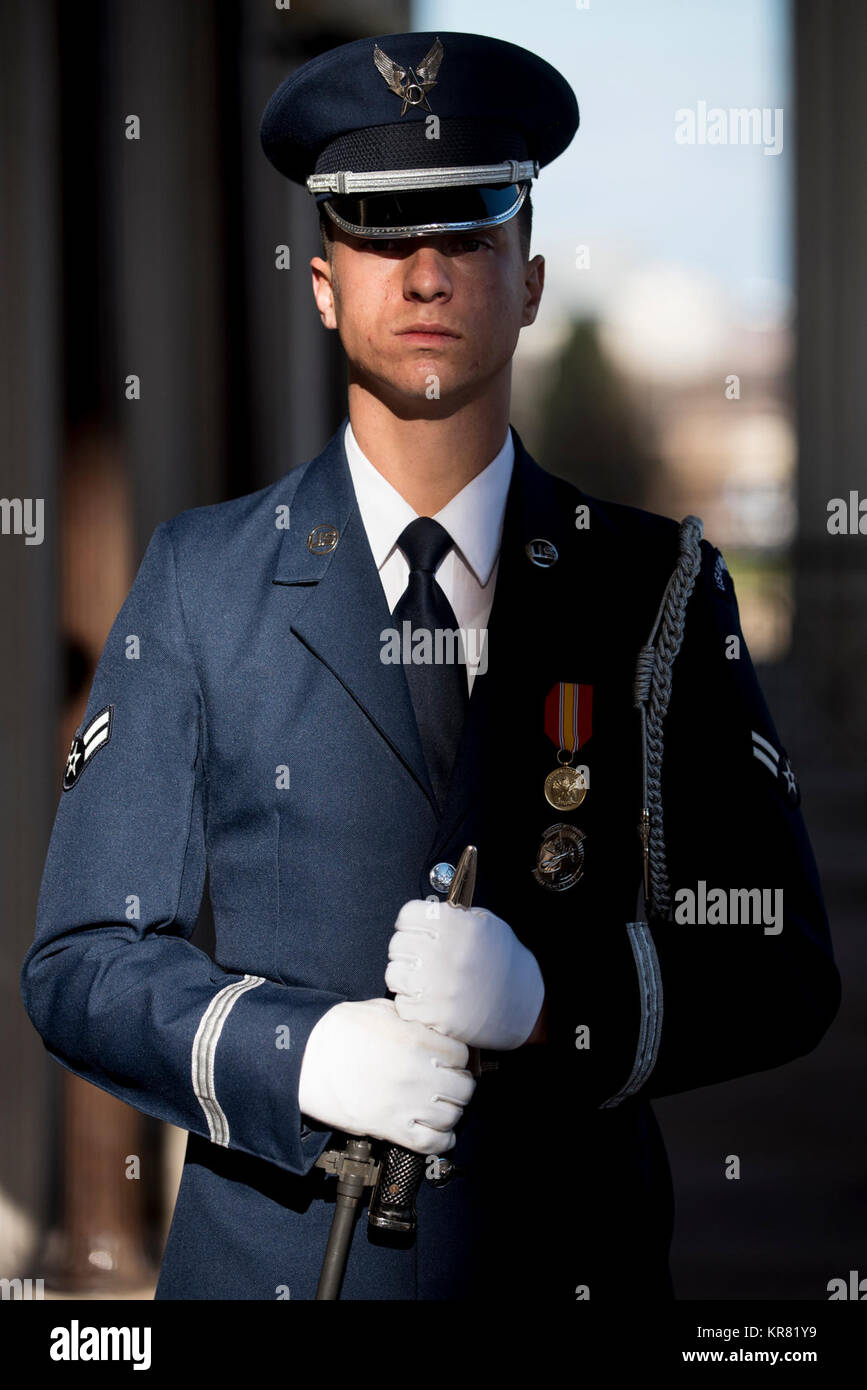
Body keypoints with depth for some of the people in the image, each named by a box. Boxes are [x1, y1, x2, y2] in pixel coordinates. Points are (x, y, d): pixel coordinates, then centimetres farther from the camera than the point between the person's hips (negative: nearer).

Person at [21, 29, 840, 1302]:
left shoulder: (657, 586, 0)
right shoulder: (198, 581, 0)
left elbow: (782, 971, -2)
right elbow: (83, 961, -2)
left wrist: (546, 999, -20)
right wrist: (299, 1054, -20)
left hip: (579, 1259, 1)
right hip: (270, 1256, 0)